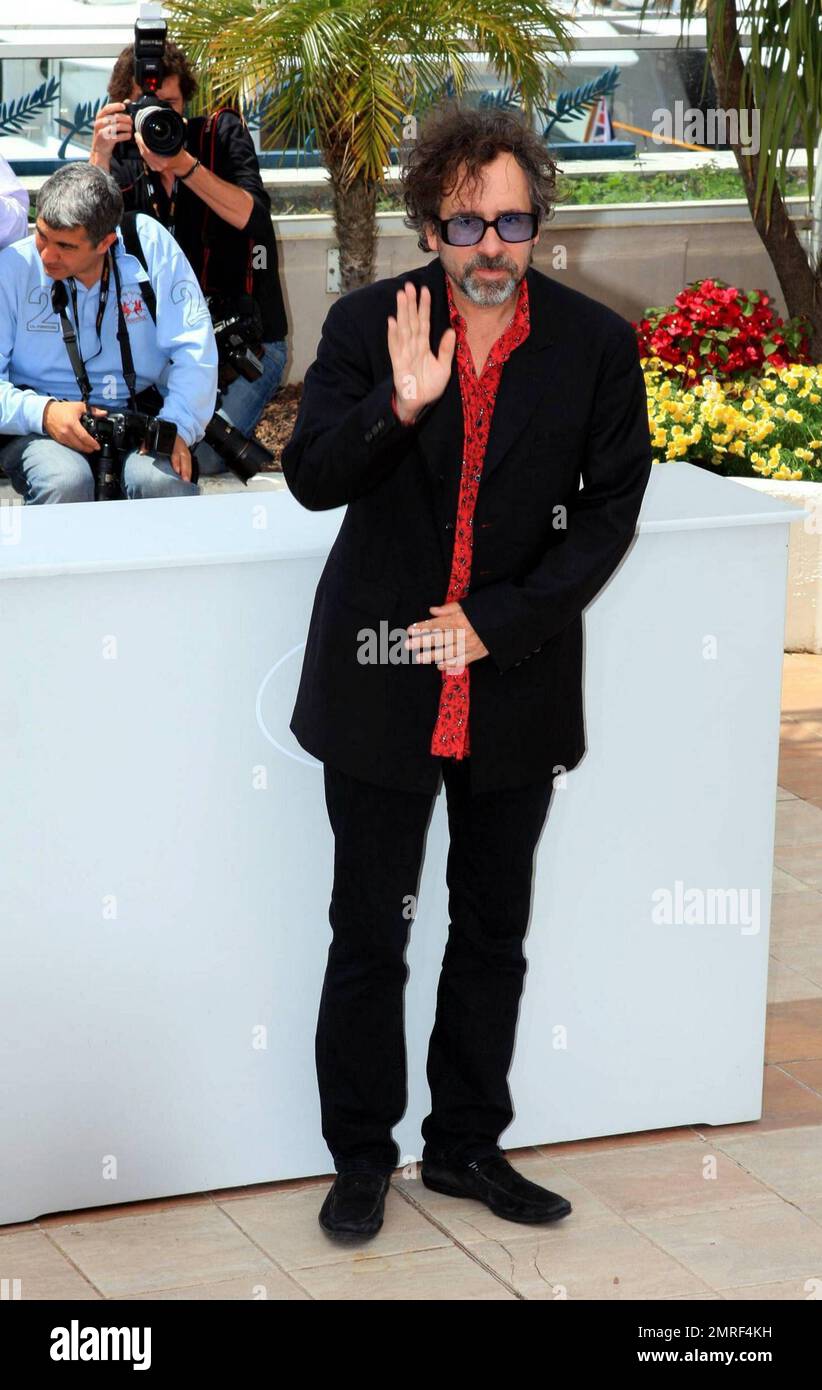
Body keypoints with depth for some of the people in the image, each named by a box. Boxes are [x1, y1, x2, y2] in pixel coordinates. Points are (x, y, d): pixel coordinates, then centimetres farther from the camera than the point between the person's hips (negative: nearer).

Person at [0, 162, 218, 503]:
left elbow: (194, 348, -3)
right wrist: (42, 412, -21)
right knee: (66, 481, -35)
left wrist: (178, 426, -16)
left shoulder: (149, 243, -2)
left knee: (167, 482, -32)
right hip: (40, 430, -1)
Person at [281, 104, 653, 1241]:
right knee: (368, 934, 6)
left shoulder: (596, 343, -4)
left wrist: (499, 623, -11)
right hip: (381, 674, -1)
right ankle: (362, 1157, 21)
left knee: (494, 932, 14)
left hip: (517, 680, 1)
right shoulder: (368, 325, -6)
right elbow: (311, 479, -8)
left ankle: (467, 1145, 30)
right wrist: (399, 404, -27)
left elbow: (611, 507, -2)